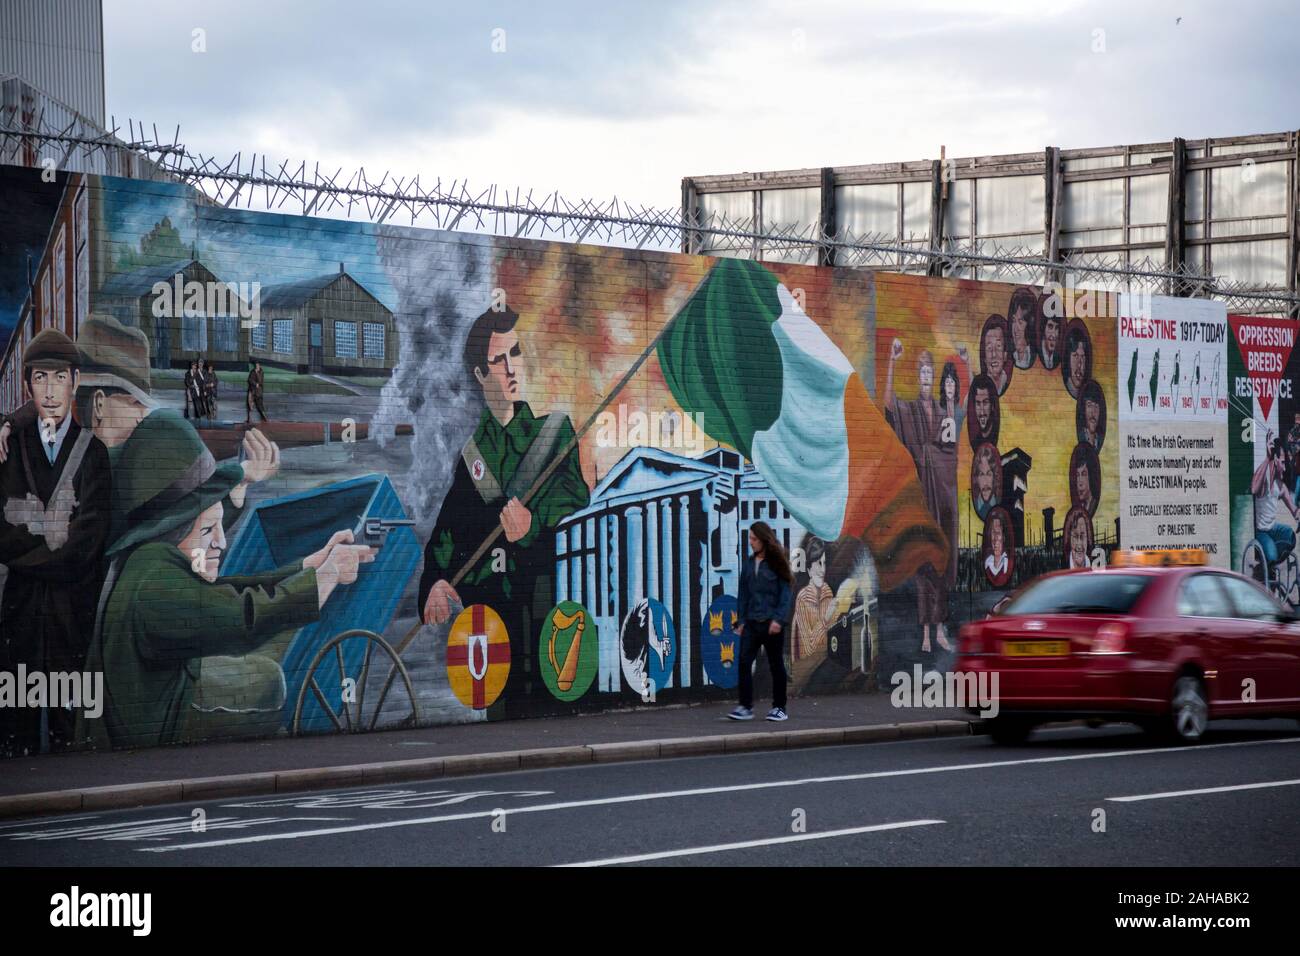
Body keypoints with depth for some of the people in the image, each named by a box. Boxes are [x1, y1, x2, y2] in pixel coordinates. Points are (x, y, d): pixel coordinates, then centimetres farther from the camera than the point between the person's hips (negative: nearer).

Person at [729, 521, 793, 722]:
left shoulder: (777, 563, -3)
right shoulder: (748, 563, 11)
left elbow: (785, 593, -7)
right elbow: (743, 593, 14)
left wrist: (778, 619, -15)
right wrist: (742, 620, 9)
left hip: (772, 623, -4)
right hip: (752, 622, 4)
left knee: (776, 665, 5)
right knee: (744, 662, -7)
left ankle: (779, 708, 14)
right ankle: (746, 707, -6)